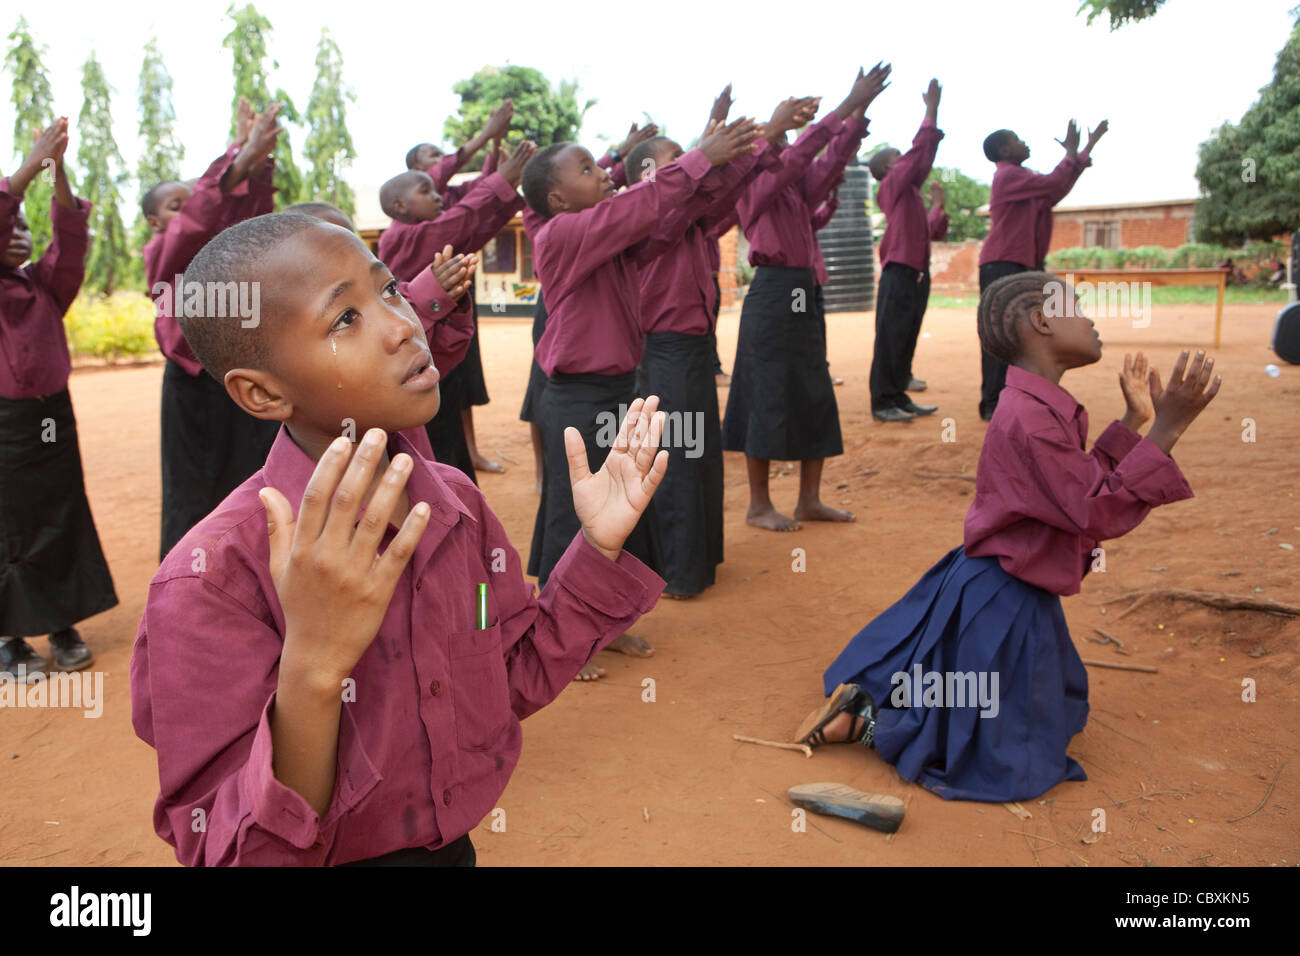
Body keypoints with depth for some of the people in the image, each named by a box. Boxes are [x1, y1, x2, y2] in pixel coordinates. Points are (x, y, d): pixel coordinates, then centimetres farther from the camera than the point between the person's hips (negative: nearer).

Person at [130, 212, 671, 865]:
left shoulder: (457, 502, -10)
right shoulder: (208, 582, -26)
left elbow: (518, 681, -1)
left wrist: (597, 549, -12)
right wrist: (311, 673, -39)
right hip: (342, 855, -4)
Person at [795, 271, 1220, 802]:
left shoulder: (1042, 406, 6)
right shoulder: (1030, 419, -27)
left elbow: (1082, 486, 12)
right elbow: (1099, 512, -25)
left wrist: (1133, 421, 10)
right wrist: (1167, 428, -26)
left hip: (1010, 592, 10)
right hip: (1004, 604, -10)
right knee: (1014, 763, 3)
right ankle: (868, 722, 4)